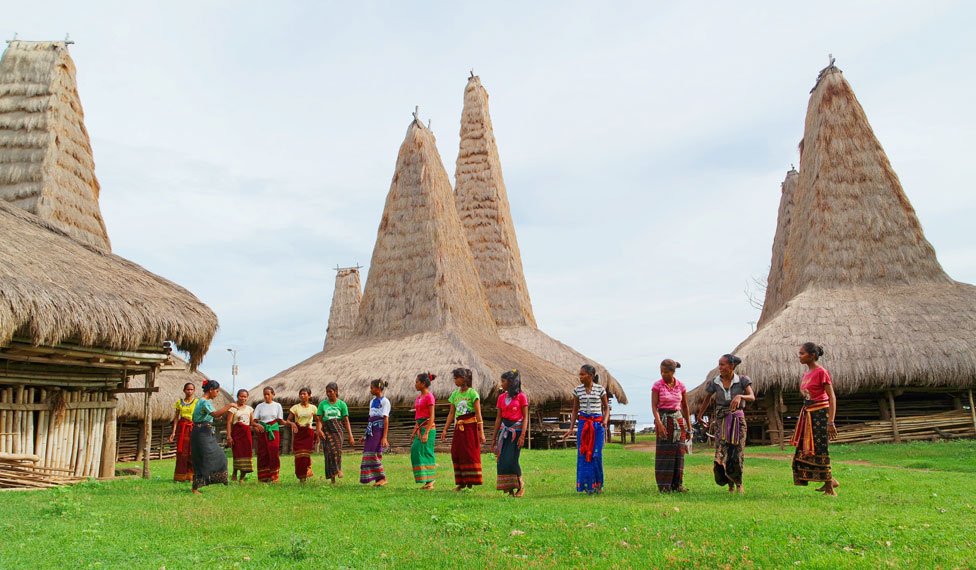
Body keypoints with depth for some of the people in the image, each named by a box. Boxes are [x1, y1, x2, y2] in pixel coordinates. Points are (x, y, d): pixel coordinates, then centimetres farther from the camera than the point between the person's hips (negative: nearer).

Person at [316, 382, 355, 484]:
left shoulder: (341, 404, 7)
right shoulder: (323, 404, 9)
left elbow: (346, 421, 6)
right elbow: (320, 420, 5)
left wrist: (350, 436, 2)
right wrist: (319, 430, -15)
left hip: (337, 428, -1)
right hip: (326, 429, 1)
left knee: (337, 448, -24)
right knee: (329, 451, -8)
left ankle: (339, 468, -1)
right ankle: (332, 476, 2)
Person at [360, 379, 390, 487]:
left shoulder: (385, 401, -6)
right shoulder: (372, 401, 16)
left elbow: (386, 420, -11)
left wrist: (384, 437, -17)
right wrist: (366, 435, 17)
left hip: (379, 430, -8)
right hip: (371, 430, 8)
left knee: (373, 453, -13)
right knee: (368, 453, 2)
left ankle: (382, 478, -4)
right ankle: (378, 478, 7)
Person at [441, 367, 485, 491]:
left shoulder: (472, 393, -7)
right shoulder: (454, 394, 10)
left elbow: (478, 414, -9)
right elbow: (451, 414, 13)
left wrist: (481, 432, -13)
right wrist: (445, 430, 8)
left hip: (470, 426, -6)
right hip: (459, 428, 6)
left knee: (470, 454, -3)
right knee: (457, 454, 4)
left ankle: (471, 483, 4)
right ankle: (461, 483, 13)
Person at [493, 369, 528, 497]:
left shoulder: (521, 396, -4)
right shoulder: (501, 397, 11)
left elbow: (525, 417, -5)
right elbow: (499, 417, 13)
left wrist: (522, 435, -13)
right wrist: (494, 436, 10)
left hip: (516, 430, -5)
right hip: (504, 430, 5)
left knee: (511, 460, -12)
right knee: (502, 460, -1)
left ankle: (520, 485, 8)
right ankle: (509, 488, 9)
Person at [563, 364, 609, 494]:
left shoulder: (600, 389, -1)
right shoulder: (577, 390, 5)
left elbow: (606, 407, 8)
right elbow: (575, 410, 10)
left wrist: (605, 420, -10)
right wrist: (571, 428, 4)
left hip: (597, 424, -2)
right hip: (583, 423, 2)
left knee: (596, 454, -4)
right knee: (583, 454, -1)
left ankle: (598, 484, 13)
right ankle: (587, 485, 7)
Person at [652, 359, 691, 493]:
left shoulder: (680, 386, 3)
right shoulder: (657, 385, -5)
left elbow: (685, 407, 10)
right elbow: (654, 406, -11)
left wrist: (689, 427, 10)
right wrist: (659, 423, -24)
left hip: (678, 419, 3)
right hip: (664, 419, -3)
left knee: (679, 452, 1)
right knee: (664, 452, -3)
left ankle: (678, 484, 9)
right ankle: (664, 485, 2)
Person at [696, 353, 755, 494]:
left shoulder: (741, 380, -5)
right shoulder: (715, 382, 0)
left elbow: (752, 397, -16)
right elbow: (707, 399, 15)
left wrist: (740, 396, -36)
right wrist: (699, 417, 22)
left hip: (738, 420, -1)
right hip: (721, 420, 1)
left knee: (736, 454, -2)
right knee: (721, 453, -10)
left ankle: (739, 484, 23)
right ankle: (730, 484, 9)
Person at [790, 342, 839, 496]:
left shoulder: (821, 372, -13)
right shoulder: (807, 373, 11)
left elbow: (832, 397, -15)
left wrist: (831, 422, -20)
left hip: (820, 413, -9)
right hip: (808, 414, 9)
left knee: (819, 450, -5)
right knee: (806, 448, 10)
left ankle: (830, 489, 5)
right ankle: (830, 480, 23)